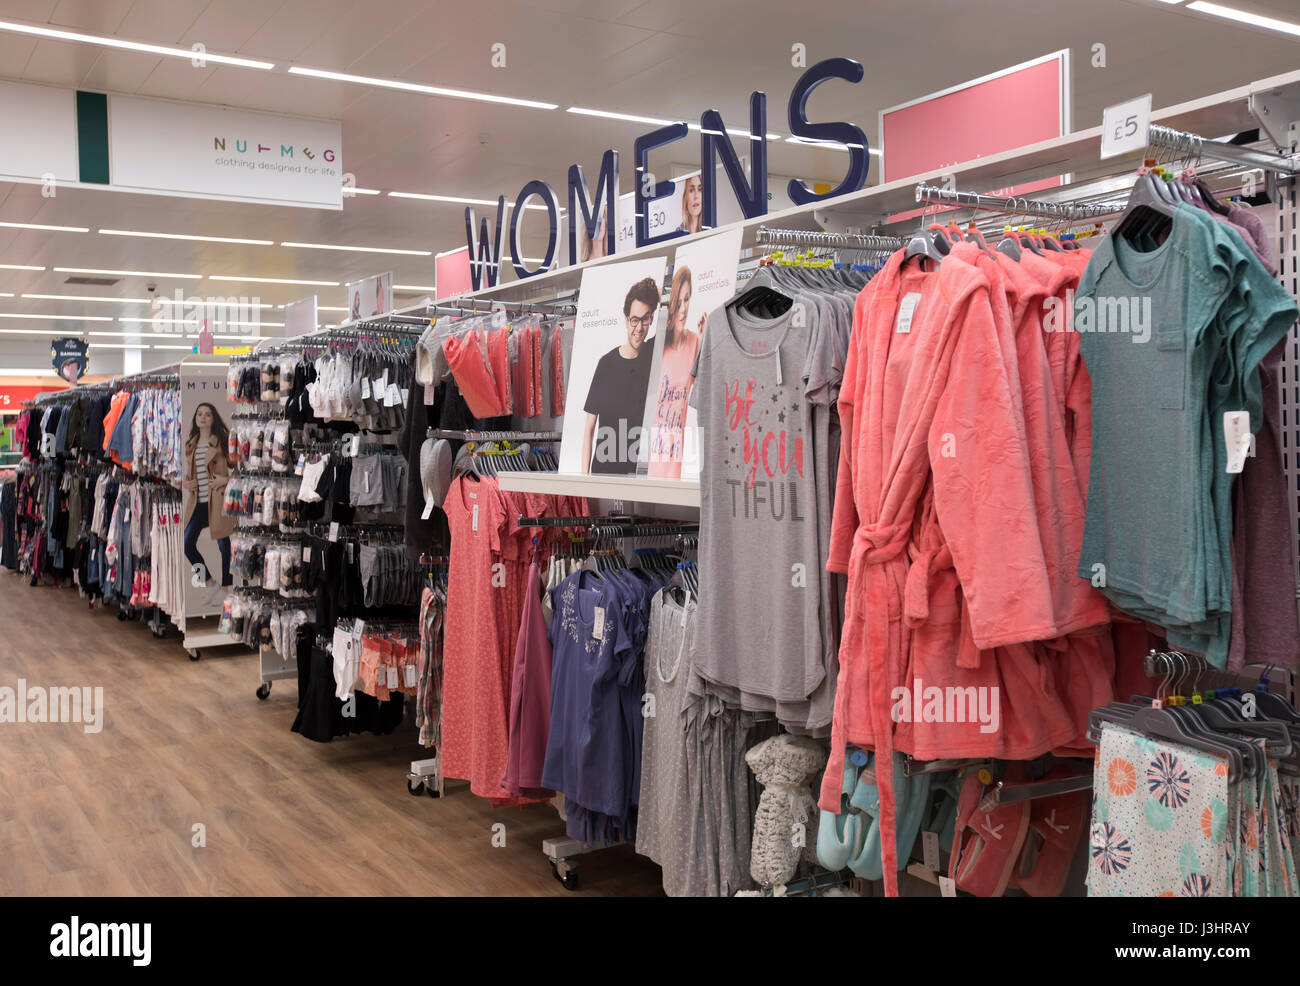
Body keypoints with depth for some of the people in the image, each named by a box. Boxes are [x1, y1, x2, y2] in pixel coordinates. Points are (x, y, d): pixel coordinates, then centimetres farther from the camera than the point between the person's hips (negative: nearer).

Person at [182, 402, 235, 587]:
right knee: (188, 545, -3)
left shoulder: (221, 442, 0)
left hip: (217, 501, -5)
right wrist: (185, 483, 6)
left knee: (223, 545, 2)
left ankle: (226, 584, 13)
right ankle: (208, 581, 15)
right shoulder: (190, 445, 15)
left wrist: (226, 480, -17)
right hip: (197, 502, 5)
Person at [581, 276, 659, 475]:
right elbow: (589, 427, 8)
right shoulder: (606, 363, 7)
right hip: (602, 469, 1)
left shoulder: (655, 359, 4)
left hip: (640, 471, -1)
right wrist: (584, 475, 2)